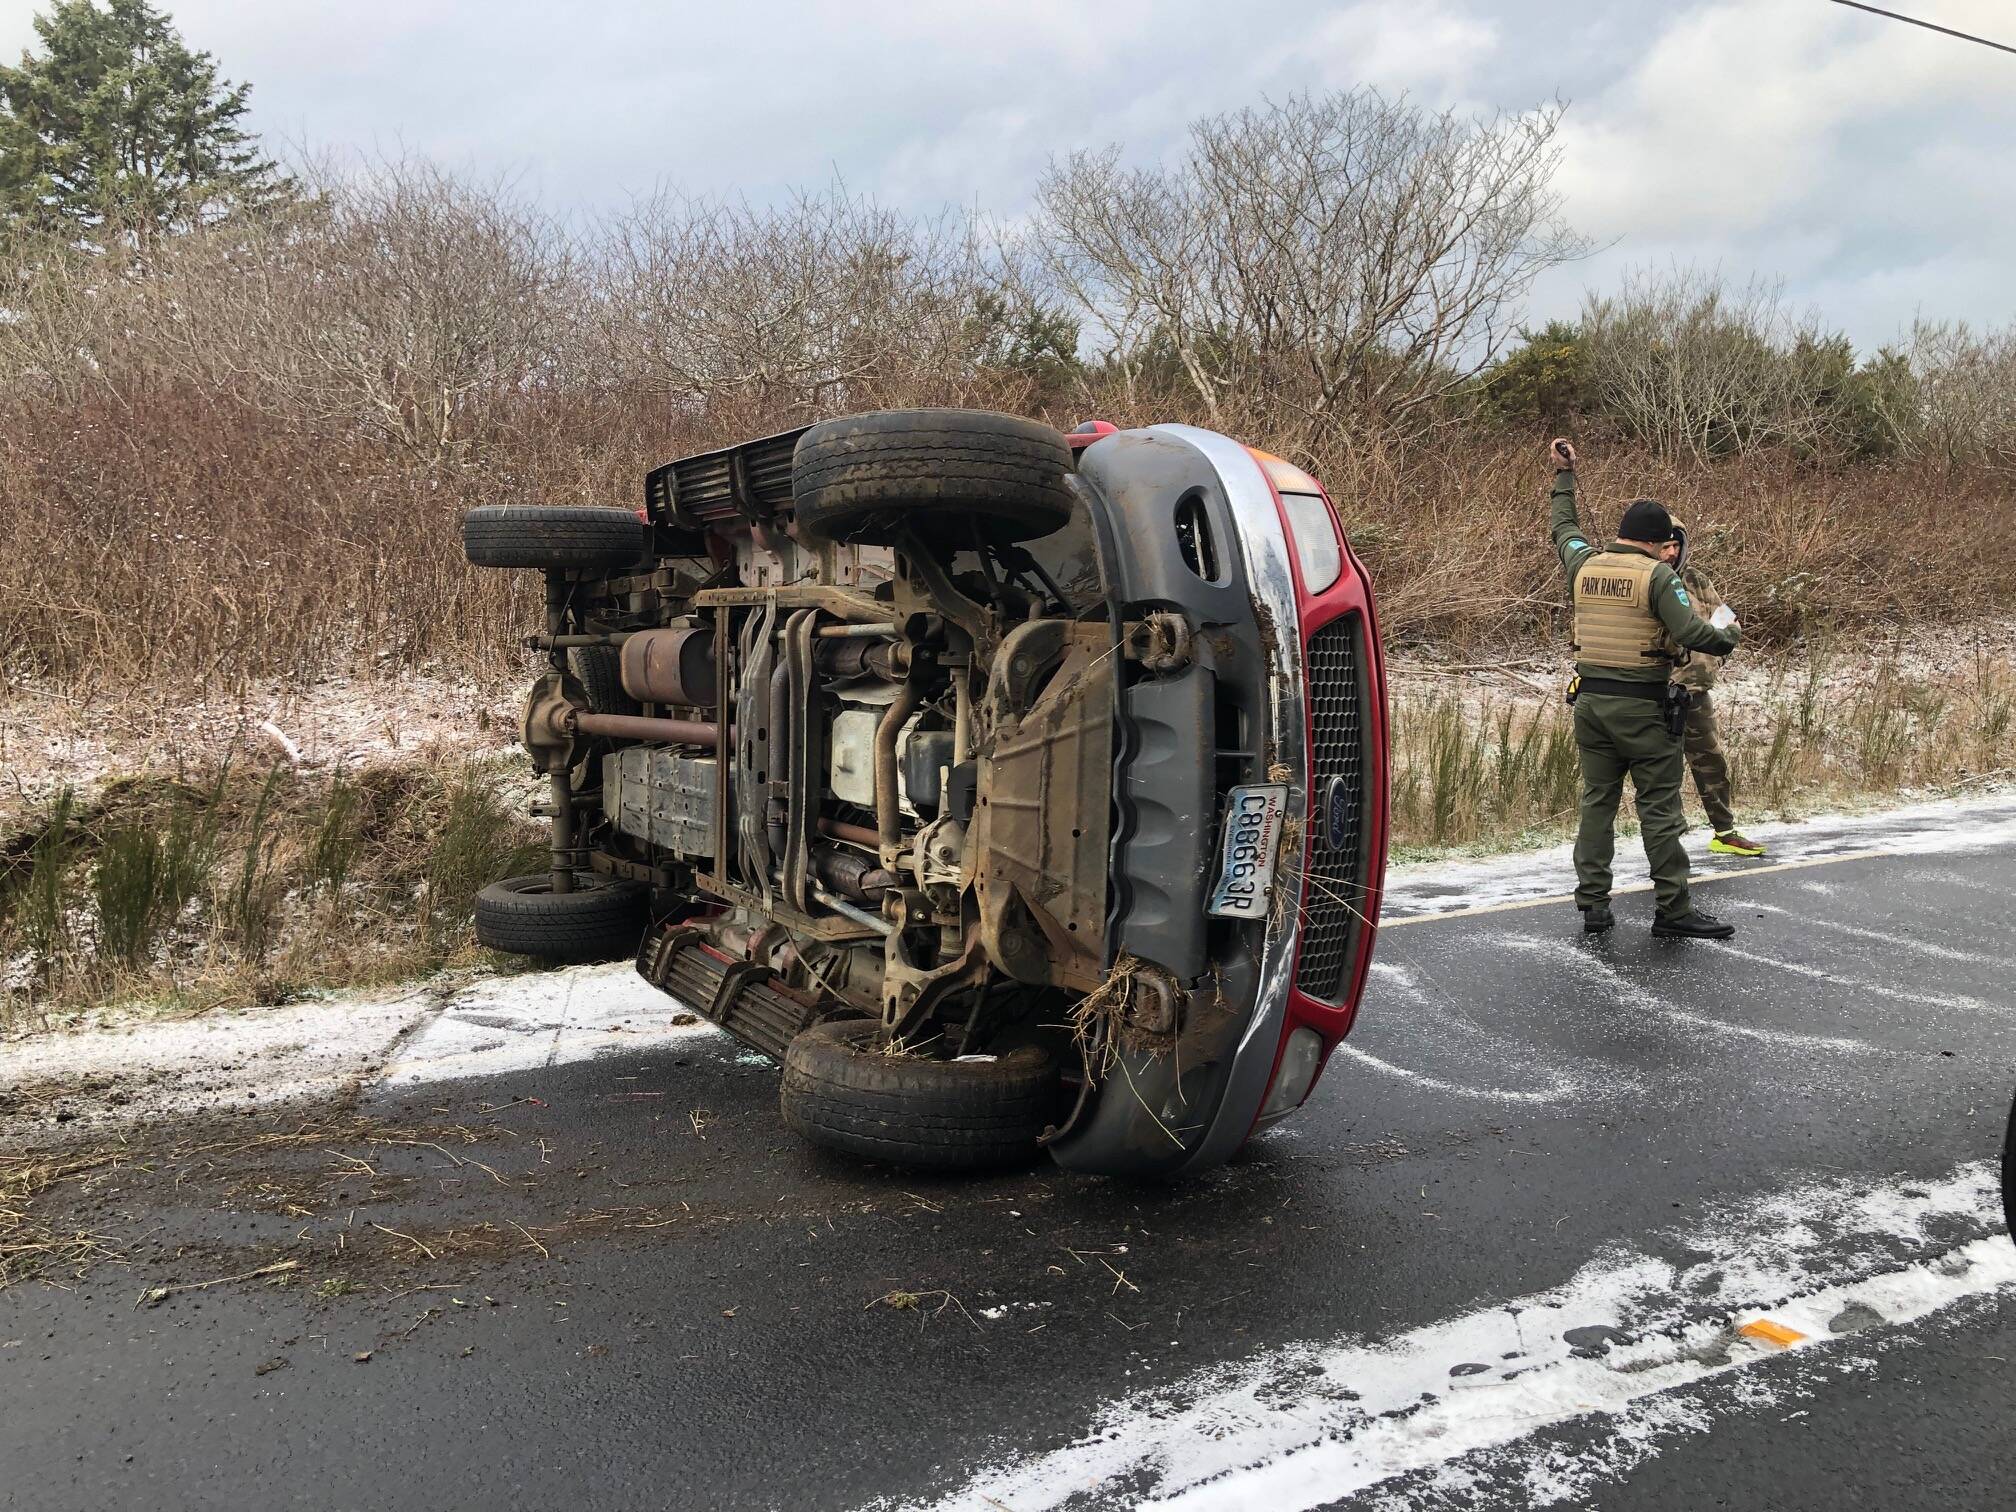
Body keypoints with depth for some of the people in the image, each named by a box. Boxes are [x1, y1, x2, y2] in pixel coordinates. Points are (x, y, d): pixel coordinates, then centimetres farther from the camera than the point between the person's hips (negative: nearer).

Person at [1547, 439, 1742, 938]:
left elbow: (1564, 528, 25)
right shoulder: (1657, 575, -10)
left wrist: (1565, 476, 37)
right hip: (1643, 707, -5)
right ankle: (1673, 910, 5)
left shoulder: (1585, 565, 5)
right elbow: (1691, 632, -17)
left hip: (1590, 702, 5)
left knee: (1596, 802, 11)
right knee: (1660, 807, 1)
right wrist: (1729, 636, 3)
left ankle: (1593, 905, 12)